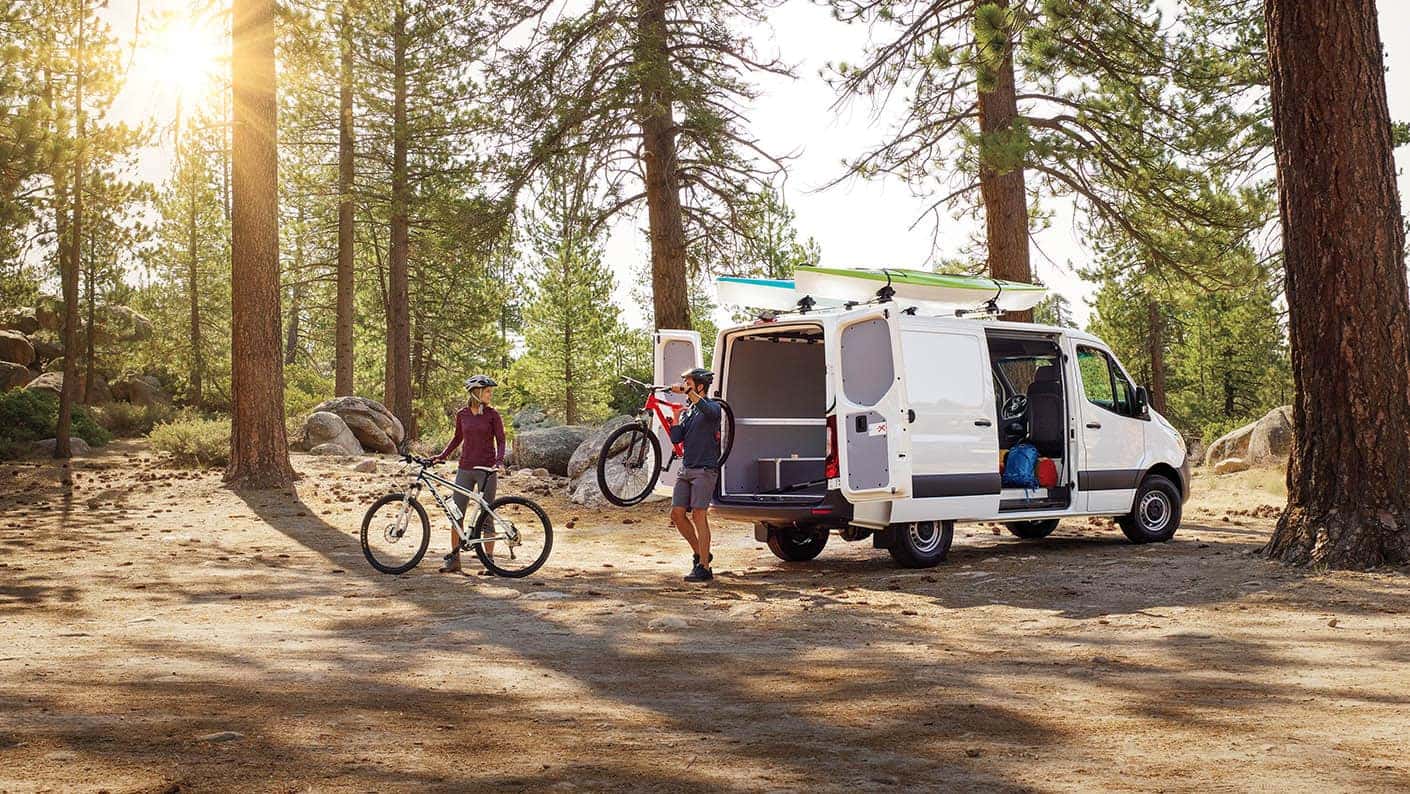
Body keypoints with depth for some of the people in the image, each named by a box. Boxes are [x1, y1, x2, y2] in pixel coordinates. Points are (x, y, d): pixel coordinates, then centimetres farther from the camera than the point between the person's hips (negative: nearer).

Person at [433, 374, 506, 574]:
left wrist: (499, 461, -20)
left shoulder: (493, 415, -2)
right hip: (465, 469, 3)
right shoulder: (462, 414, 6)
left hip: (487, 470, -3)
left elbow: (501, 441, -4)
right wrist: (441, 456, 9)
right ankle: (454, 560, 9)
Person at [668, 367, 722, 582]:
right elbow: (676, 439, 8)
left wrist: (686, 392, -34)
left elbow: (709, 410, -32)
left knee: (699, 516, -10)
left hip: (705, 470, -7)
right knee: (677, 513, 4)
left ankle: (704, 568, -5)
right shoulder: (687, 411, 17)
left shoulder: (713, 407, -5)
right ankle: (701, 554, 21)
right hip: (686, 469, 8)